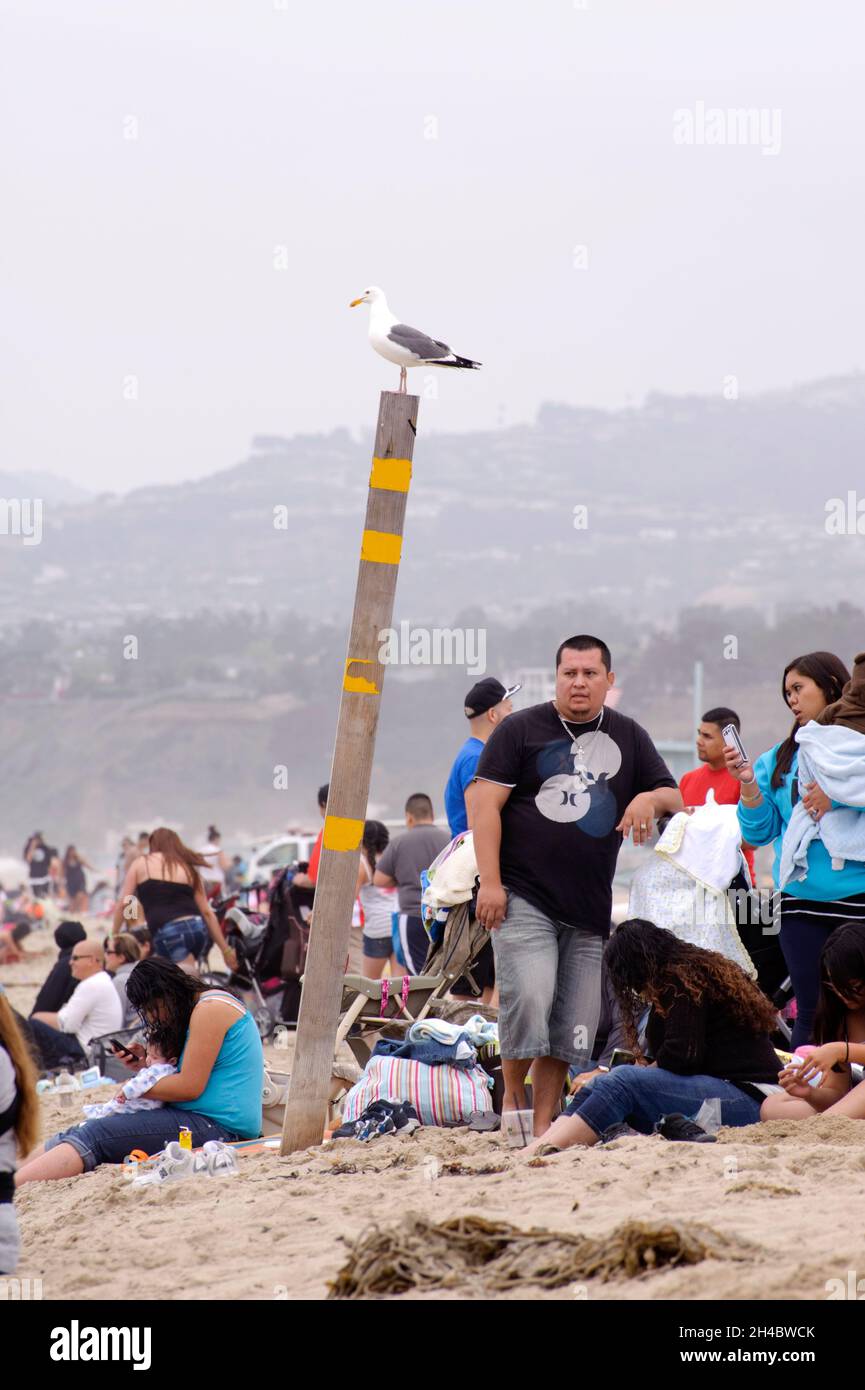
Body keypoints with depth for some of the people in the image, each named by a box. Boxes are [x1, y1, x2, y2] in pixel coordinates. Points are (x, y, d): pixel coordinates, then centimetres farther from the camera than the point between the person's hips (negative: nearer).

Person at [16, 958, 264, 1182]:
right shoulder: (200, 1007, 21)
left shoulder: (210, 1008, -10)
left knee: (93, 1137, -21)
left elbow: (190, 1087, -15)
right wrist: (148, 1066, 10)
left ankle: (10, 1187, -33)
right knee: (87, 1133, -2)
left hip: (218, 1125, -10)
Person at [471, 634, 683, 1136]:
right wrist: (490, 881, -12)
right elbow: (486, 803, -2)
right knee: (529, 996, -20)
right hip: (523, 898, -4)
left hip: (590, 906, 4)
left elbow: (674, 798, 17)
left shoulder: (628, 737, 14)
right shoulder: (522, 729, 3)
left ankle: (544, 1124, 9)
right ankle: (512, 1101, -1)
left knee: (571, 1022, 2)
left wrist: (650, 798, -9)